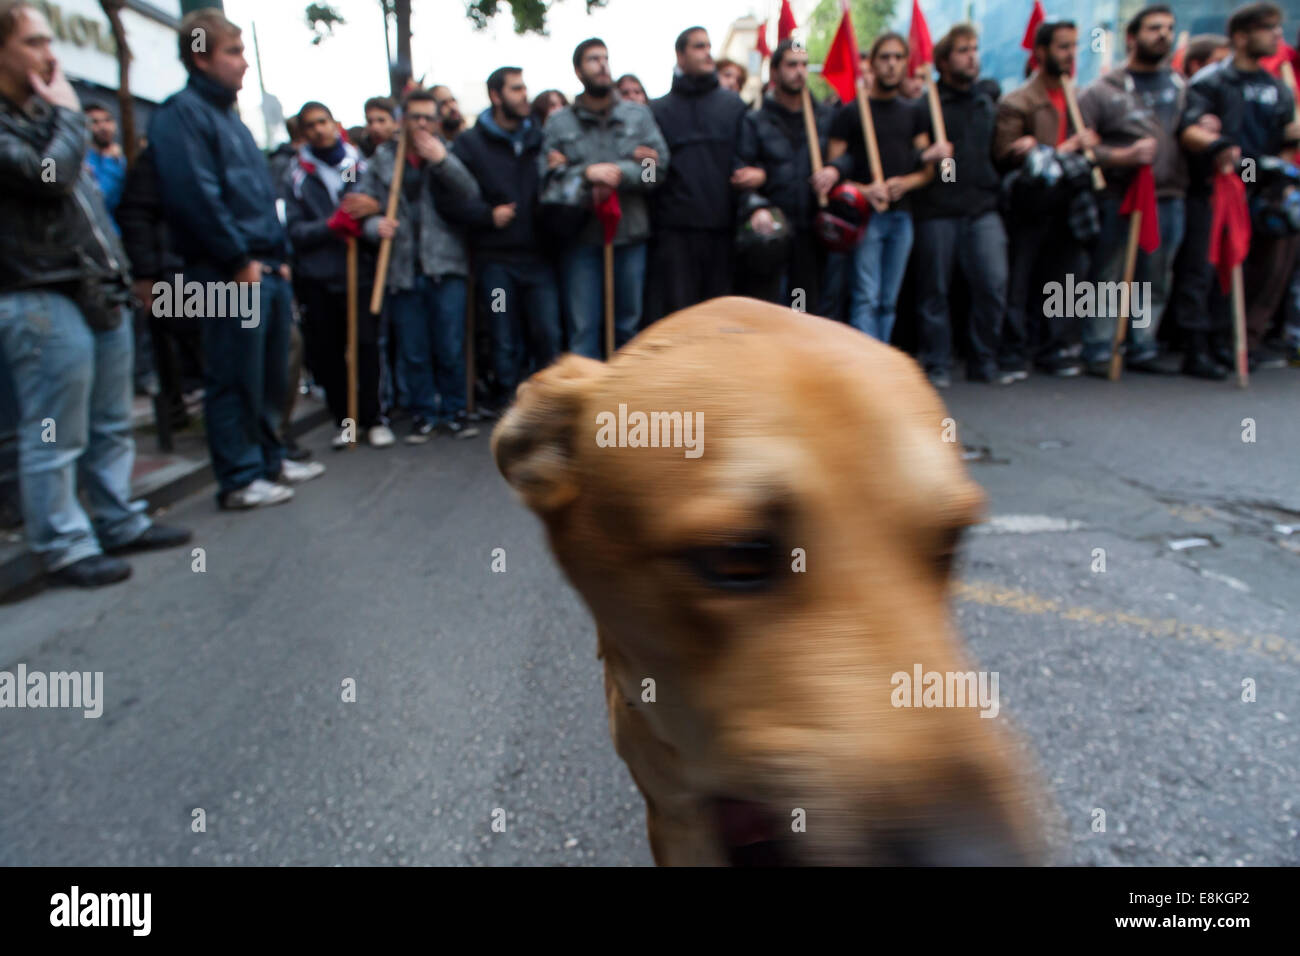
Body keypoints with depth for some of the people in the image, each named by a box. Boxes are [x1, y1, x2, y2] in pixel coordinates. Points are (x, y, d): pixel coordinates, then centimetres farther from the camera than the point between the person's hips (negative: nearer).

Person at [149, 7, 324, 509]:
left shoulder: (228, 115, 21)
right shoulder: (182, 113, -7)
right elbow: (195, 195, -18)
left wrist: (279, 256, 13)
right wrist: (239, 259, -16)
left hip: (265, 268, 9)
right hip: (229, 275, -9)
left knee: (271, 371, 14)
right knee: (234, 379, -3)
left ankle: (269, 458, 27)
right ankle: (239, 479, 6)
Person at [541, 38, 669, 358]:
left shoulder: (638, 115, 9)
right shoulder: (558, 123, 5)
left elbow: (659, 167, -1)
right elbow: (548, 179, -4)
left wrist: (619, 172, -13)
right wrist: (586, 174, -16)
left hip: (630, 234, 2)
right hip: (581, 238, -2)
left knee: (629, 324, 11)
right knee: (583, 329, -1)